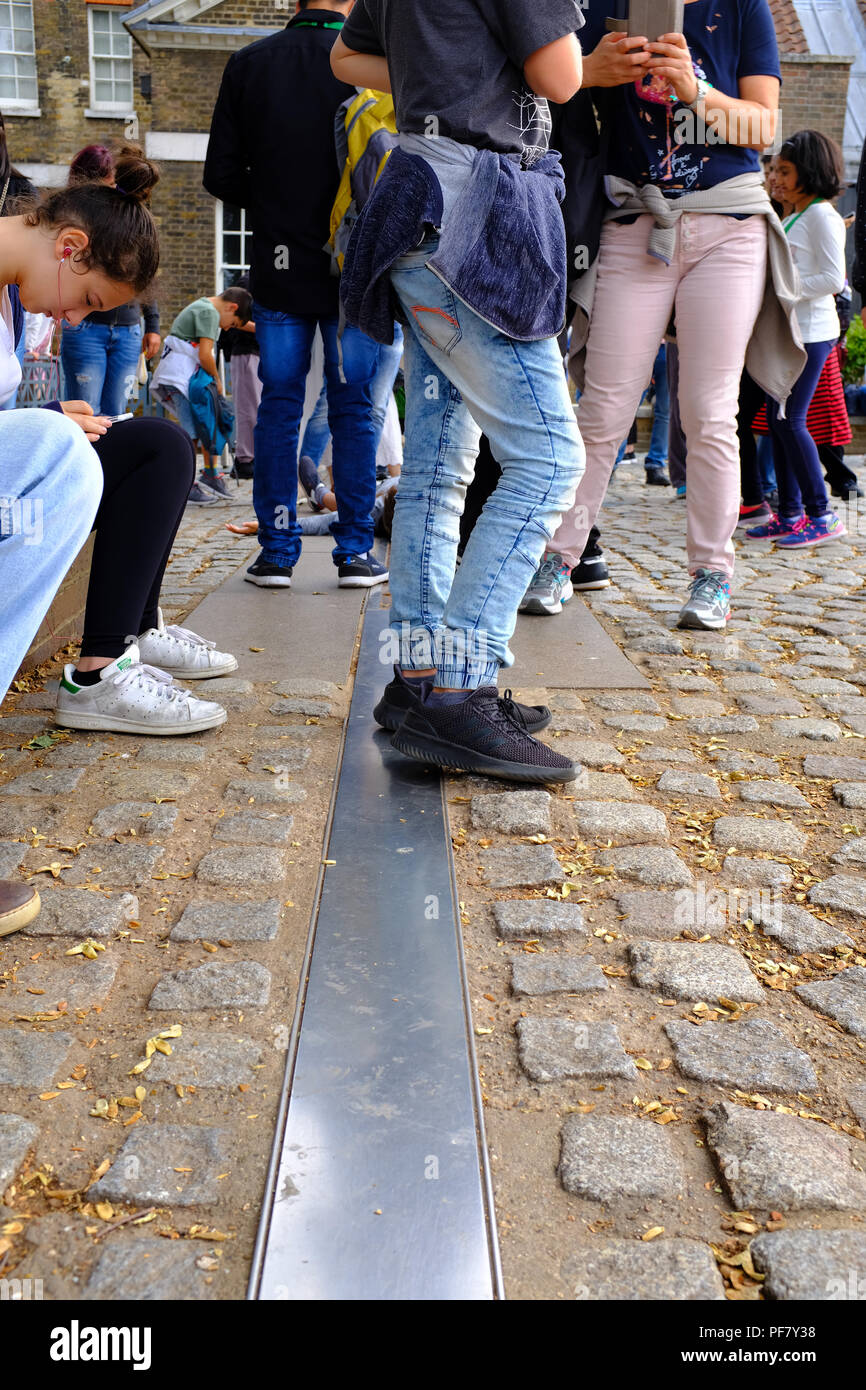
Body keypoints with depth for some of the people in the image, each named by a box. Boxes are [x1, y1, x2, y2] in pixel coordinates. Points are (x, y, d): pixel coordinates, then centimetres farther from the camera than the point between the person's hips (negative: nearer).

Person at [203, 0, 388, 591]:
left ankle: (277, 551, 7)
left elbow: (221, 175, 3)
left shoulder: (249, 63, 4)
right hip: (353, 271, -2)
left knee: (279, 408, 7)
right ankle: (356, 551, 6)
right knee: (354, 409, 4)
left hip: (278, 271, 2)